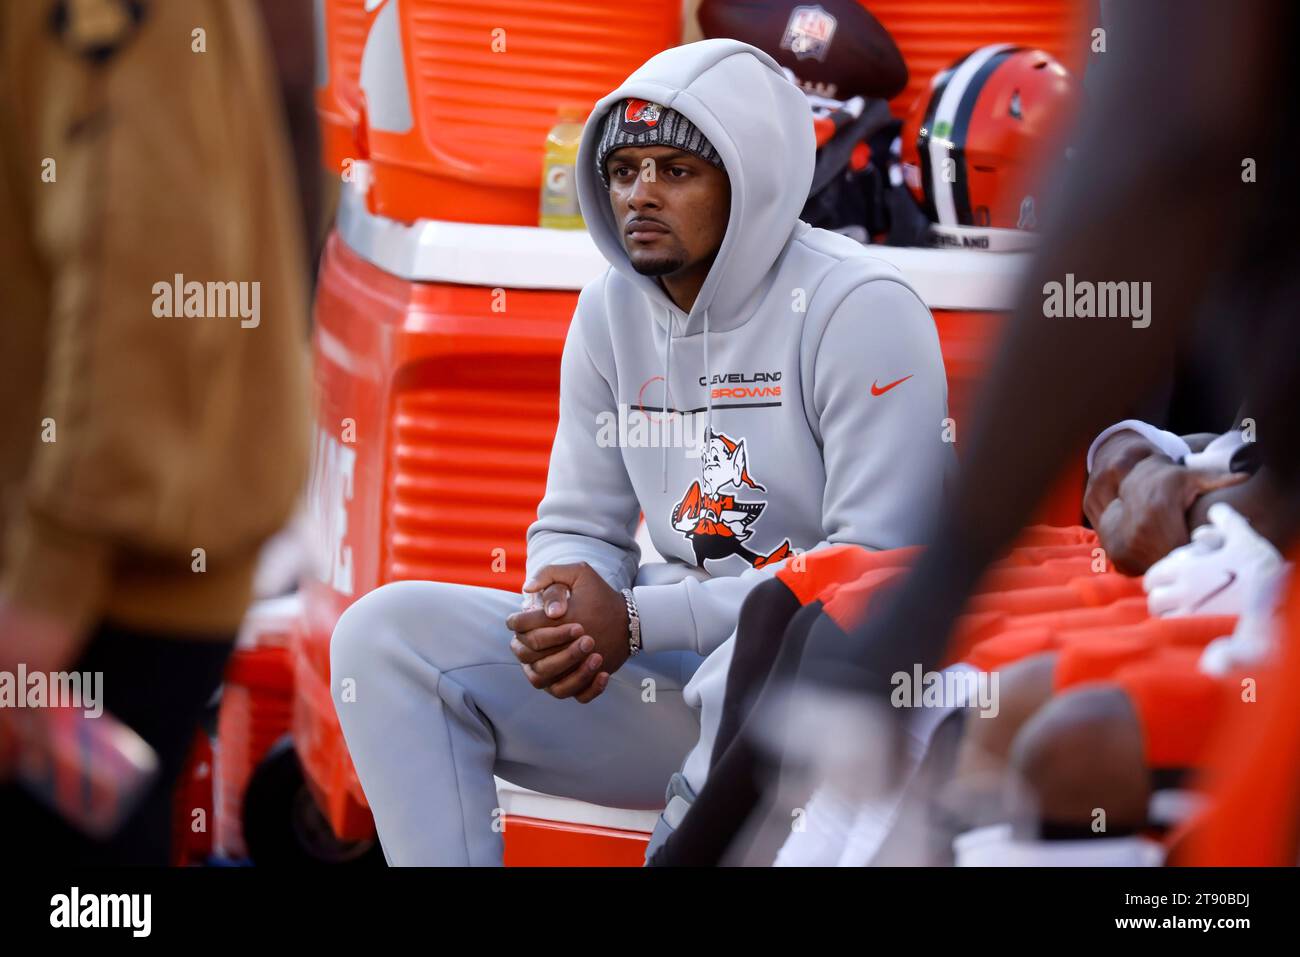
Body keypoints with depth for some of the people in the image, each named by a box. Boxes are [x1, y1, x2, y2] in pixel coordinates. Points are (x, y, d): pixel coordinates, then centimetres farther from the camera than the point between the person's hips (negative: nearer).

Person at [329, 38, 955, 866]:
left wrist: (637, 620, -21)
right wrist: (566, 614, -14)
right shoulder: (612, 310, 8)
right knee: (390, 632, -8)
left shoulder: (856, 306, -13)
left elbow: (877, 564, -19)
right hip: (670, 666, 7)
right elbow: (578, 524, 13)